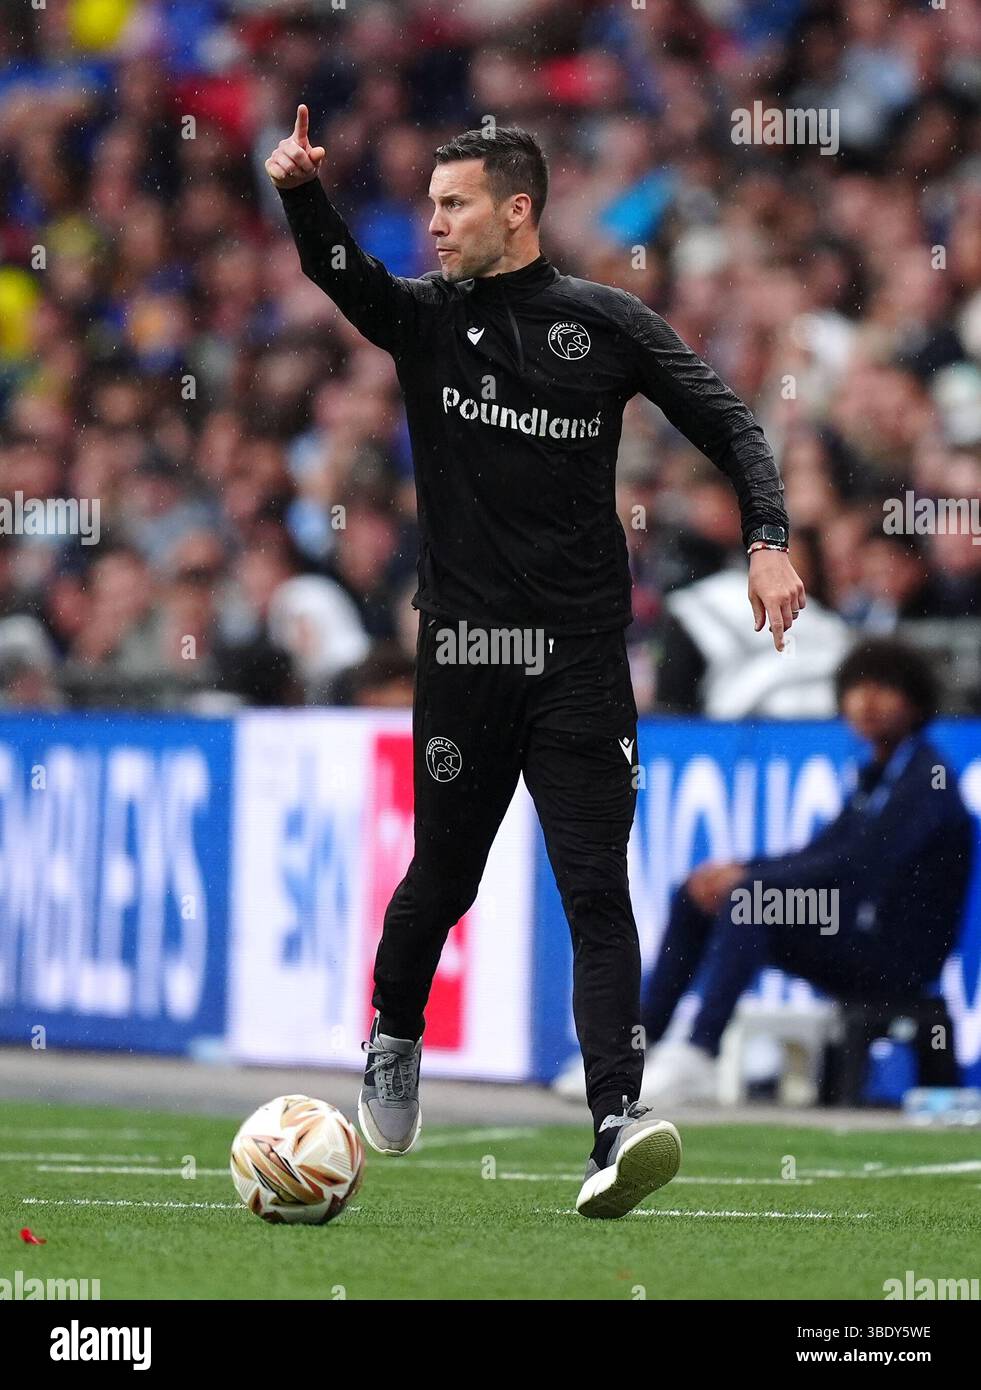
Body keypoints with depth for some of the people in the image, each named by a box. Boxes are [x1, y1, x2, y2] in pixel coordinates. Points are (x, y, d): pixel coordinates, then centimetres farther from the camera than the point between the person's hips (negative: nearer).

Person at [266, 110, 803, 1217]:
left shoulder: (605, 323, 3)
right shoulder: (424, 317, 6)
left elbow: (726, 423, 4)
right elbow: (338, 270, -12)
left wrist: (767, 540, -10)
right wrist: (301, 191, -33)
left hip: (582, 658, -1)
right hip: (463, 656, 1)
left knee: (596, 890, -9)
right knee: (443, 876, 12)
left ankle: (619, 1124, -16)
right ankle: (393, 1043, 41)